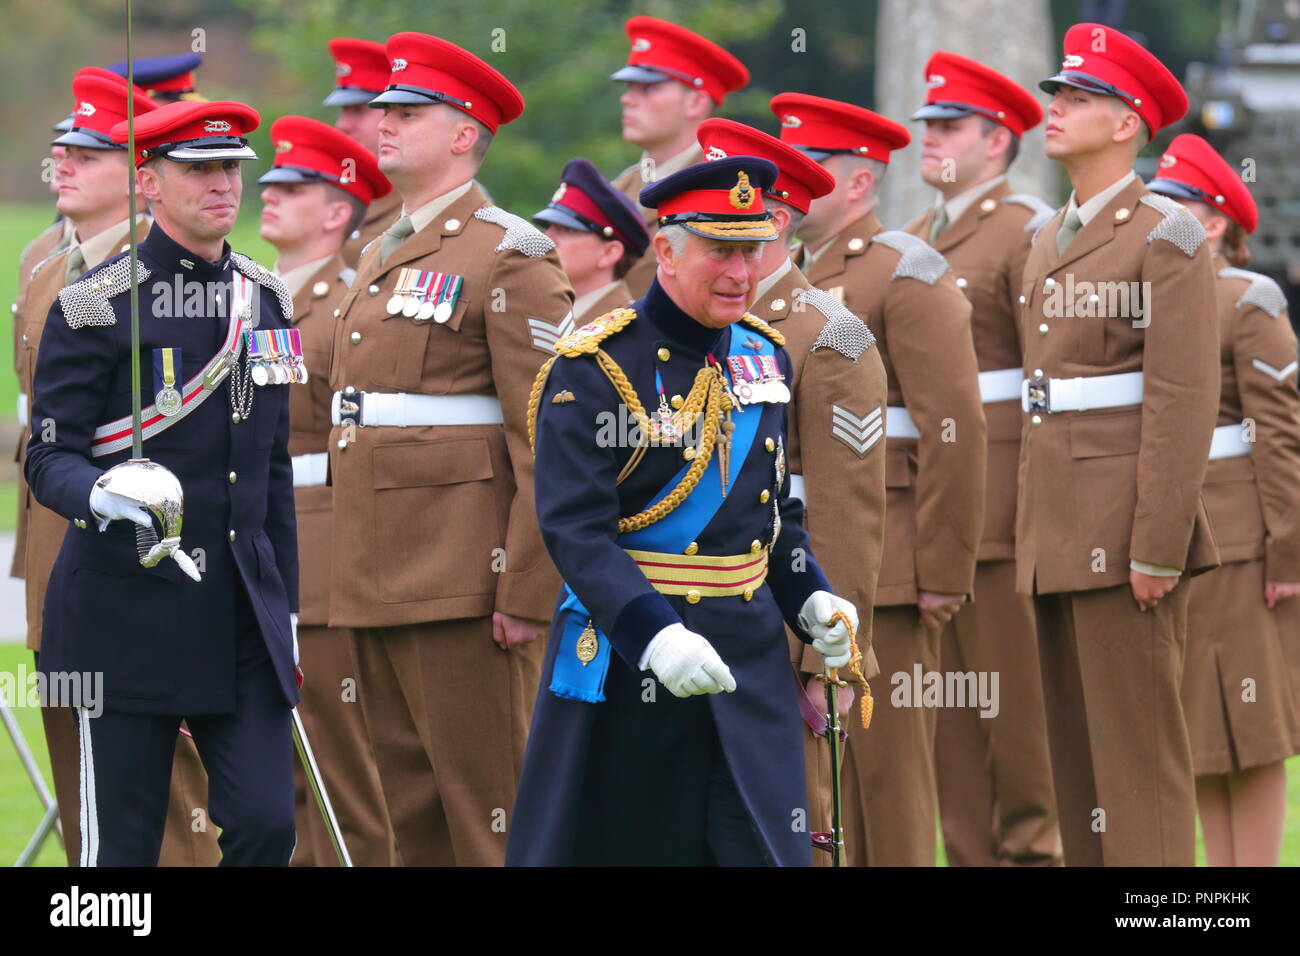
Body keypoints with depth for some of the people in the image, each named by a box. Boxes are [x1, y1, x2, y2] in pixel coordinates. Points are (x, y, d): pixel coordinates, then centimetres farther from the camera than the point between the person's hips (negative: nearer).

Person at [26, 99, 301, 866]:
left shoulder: (265, 300, 12)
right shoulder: (95, 308, -5)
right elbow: (50, 458, -8)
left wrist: (284, 610, 16)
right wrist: (102, 494, -31)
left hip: (243, 615, 5)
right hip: (129, 613, -5)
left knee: (267, 823, -5)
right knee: (122, 846, -1)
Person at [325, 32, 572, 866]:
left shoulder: (508, 255, -8)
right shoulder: (385, 258, 18)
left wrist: (528, 594, -19)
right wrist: (352, 570, 19)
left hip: (463, 579, -9)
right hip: (381, 578, 9)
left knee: (486, 804, -6)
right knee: (412, 805, 11)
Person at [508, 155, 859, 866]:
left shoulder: (764, 355, 10)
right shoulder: (594, 367, -11)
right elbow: (575, 530, -19)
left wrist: (810, 600, 3)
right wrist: (654, 637, -31)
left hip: (751, 654, 5)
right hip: (625, 657, -5)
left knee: (764, 847, -3)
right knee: (607, 844, 5)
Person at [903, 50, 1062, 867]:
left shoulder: (1027, 233, -6)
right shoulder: (915, 240, 18)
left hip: (998, 490, -7)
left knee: (1015, 680, -3)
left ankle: (1034, 844, 3)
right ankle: (971, 850, 11)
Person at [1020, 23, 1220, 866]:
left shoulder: (1165, 237, -6)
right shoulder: (1051, 241, 19)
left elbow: (1185, 402, -13)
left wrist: (1158, 546, -19)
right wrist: (1031, 533, 16)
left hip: (1124, 536, -8)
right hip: (1058, 538, 8)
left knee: (1138, 744, -7)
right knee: (1075, 751, 9)